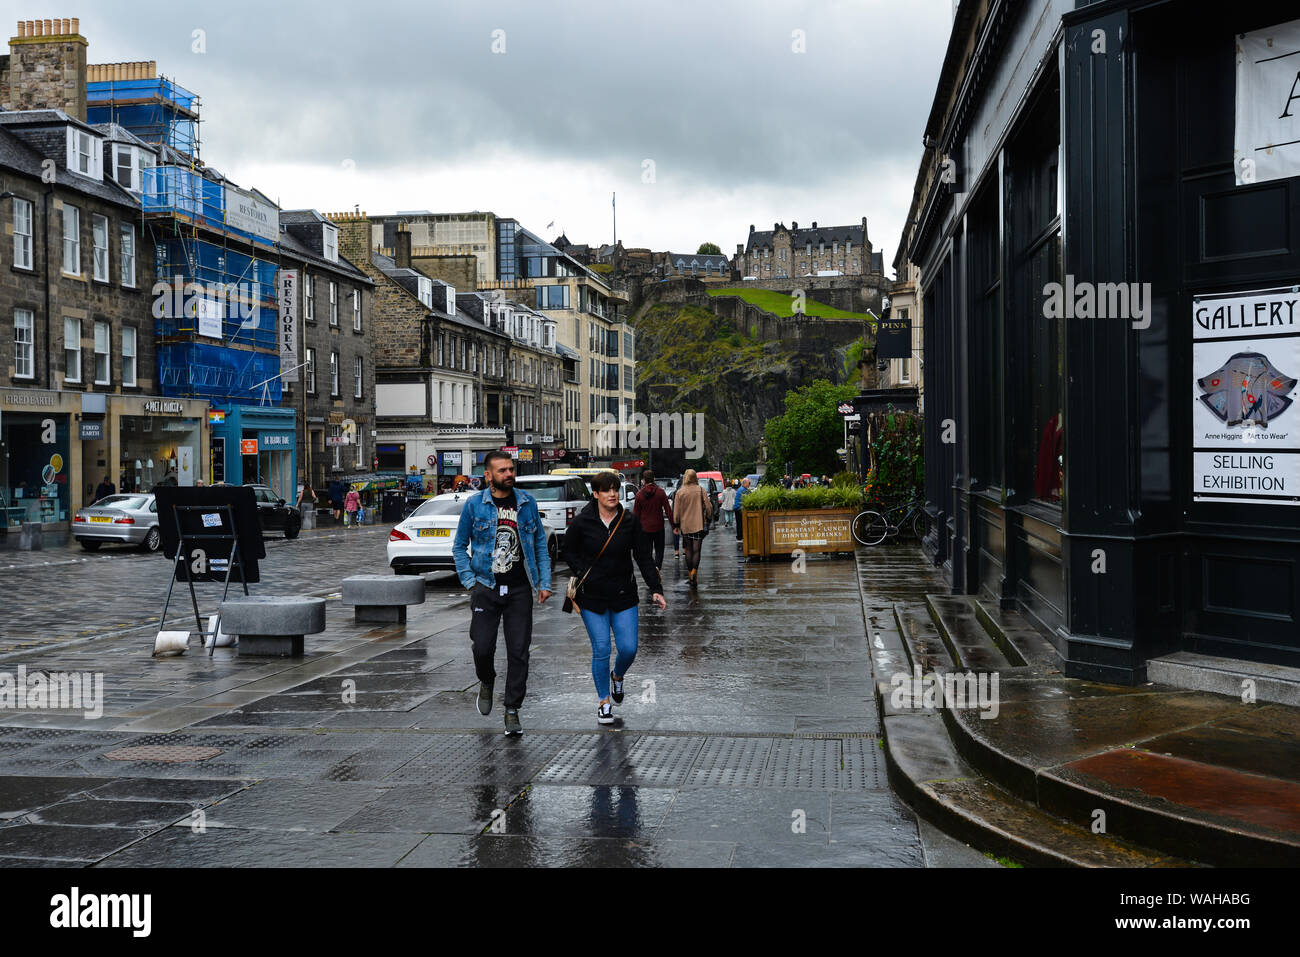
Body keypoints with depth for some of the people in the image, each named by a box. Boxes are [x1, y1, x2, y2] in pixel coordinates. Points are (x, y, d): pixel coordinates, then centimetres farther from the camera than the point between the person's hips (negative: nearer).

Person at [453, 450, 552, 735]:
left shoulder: (527, 502, 5)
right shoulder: (474, 505, 0)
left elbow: (540, 543, 12)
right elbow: (459, 546, 8)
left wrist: (544, 583, 5)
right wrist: (469, 581, -3)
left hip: (519, 589, 1)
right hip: (486, 587, -1)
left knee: (519, 651, -1)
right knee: (483, 647, -4)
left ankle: (512, 711, 10)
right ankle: (486, 683, 30)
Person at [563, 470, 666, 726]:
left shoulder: (630, 522, -1)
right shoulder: (582, 522, -5)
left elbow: (645, 558, 1)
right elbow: (569, 552, 8)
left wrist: (655, 589, -8)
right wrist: (582, 573, -7)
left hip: (623, 596, 2)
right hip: (592, 597, -1)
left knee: (628, 649, -2)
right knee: (601, 650, -3)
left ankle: (617, 677, 34)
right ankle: (604, 701, 14)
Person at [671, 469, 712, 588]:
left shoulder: (680, 492, -2)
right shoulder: (701, 491, -5)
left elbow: (677, 511, 0)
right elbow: (708, 508, -4)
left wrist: (676, 525, 10)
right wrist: (707, 520, 13)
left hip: (685, 525, 2)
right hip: (699, 525, -2)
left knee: (689, 550, 15)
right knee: (696, 550, -2)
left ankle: (690, 573, 20)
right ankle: (694, 572, -22)